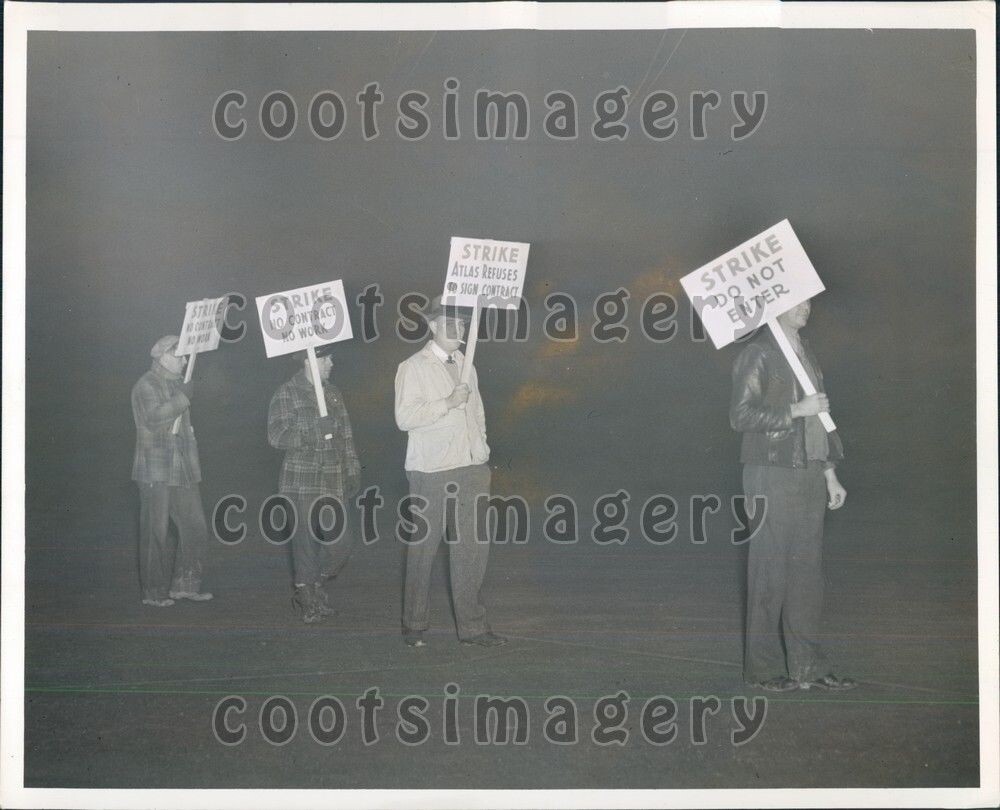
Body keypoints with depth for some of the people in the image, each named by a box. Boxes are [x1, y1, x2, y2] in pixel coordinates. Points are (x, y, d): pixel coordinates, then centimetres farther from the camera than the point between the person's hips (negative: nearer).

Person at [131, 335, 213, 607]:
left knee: (196, 528, 4)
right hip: (155, 472, -8)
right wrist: (183, 398, -23)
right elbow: (152, 418, -25)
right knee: (156, 533, -3)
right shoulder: (146, 386, -7)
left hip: (183, 471, 8)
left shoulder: (178, 384, 19)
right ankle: (153, 592, 4)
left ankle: (184, 584, 13)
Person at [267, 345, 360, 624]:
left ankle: (315, 586, 24)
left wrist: (353, 471, 13)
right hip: (301, 483, -5)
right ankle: (307, 601, 12)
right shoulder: (286, 394, -3)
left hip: (334, 482, 5)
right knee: (306, 543, -3)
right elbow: (276, 435, -13)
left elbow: (346, 435, 19)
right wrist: (313, 433, -23)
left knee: (343, 541, 2)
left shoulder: (333, 393, 15)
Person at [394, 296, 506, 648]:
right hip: (430, 472, -5)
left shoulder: (466, 365, 17)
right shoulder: (413, 367, -3)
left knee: (472, 547, 1)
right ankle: (414, 625, 13)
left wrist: (481, 451, 16)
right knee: (423, 547, 1)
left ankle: (471, 626, 8)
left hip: (470, 469, 5)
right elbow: (404, 417, -11)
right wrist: (448, 403, -17)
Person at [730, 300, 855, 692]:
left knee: (807, 570, 7)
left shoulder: (805, 353, 18)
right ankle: (762, 667, 4)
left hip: (809, 475, 7)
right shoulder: (758, 354, -6)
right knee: (770, 571, -4)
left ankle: (807, 665, 12)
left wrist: (830, 475, 18)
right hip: (772, 476, -7)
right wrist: (796, 410, -17)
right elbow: (741, 415, -13)